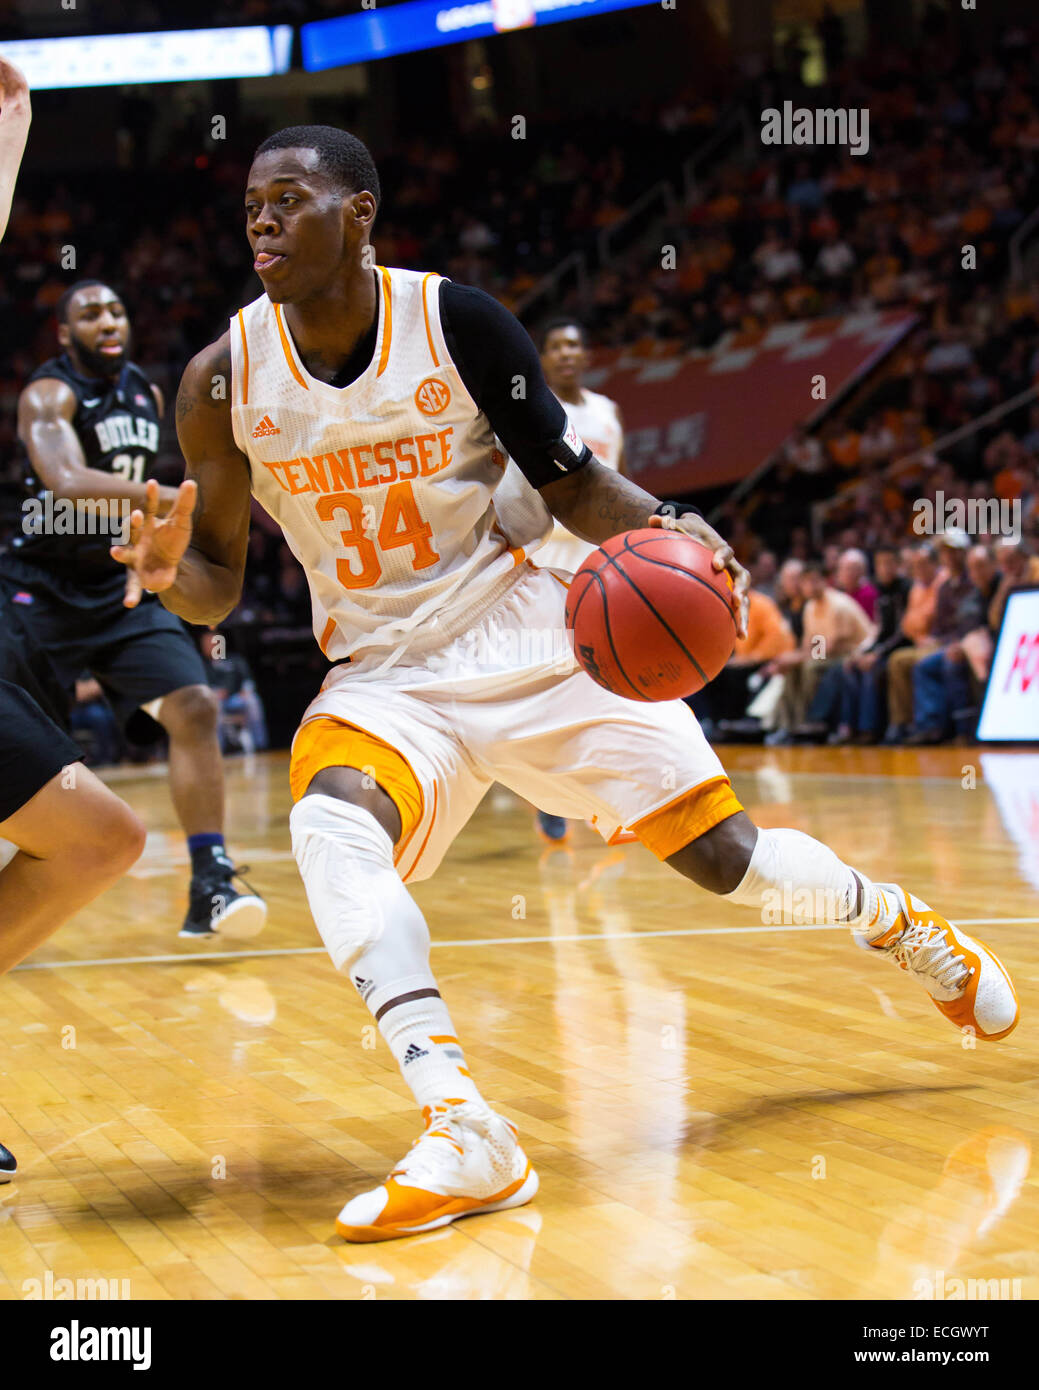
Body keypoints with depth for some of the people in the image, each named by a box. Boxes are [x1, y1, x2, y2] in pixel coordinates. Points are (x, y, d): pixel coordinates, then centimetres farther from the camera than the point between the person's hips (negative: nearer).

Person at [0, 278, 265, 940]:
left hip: (124, 588, 5)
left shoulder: (147, 392, 9)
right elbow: (68, 483, -35)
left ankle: (210, 887, -13)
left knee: (194, 708, -12)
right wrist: (175, 499, -47)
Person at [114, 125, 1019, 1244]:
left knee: (720, 852, 1)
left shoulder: (456, 321, -11)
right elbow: (217, 589, 1)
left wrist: (668, 529, -20)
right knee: (329, 826, -32)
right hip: (384, 676, 1)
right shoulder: (225, 379, -7)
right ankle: (465, 1136, -35)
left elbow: (571, 485, 1)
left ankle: (896, 919, 34)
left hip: (528, 638, -1)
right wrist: (169, 567, -23)